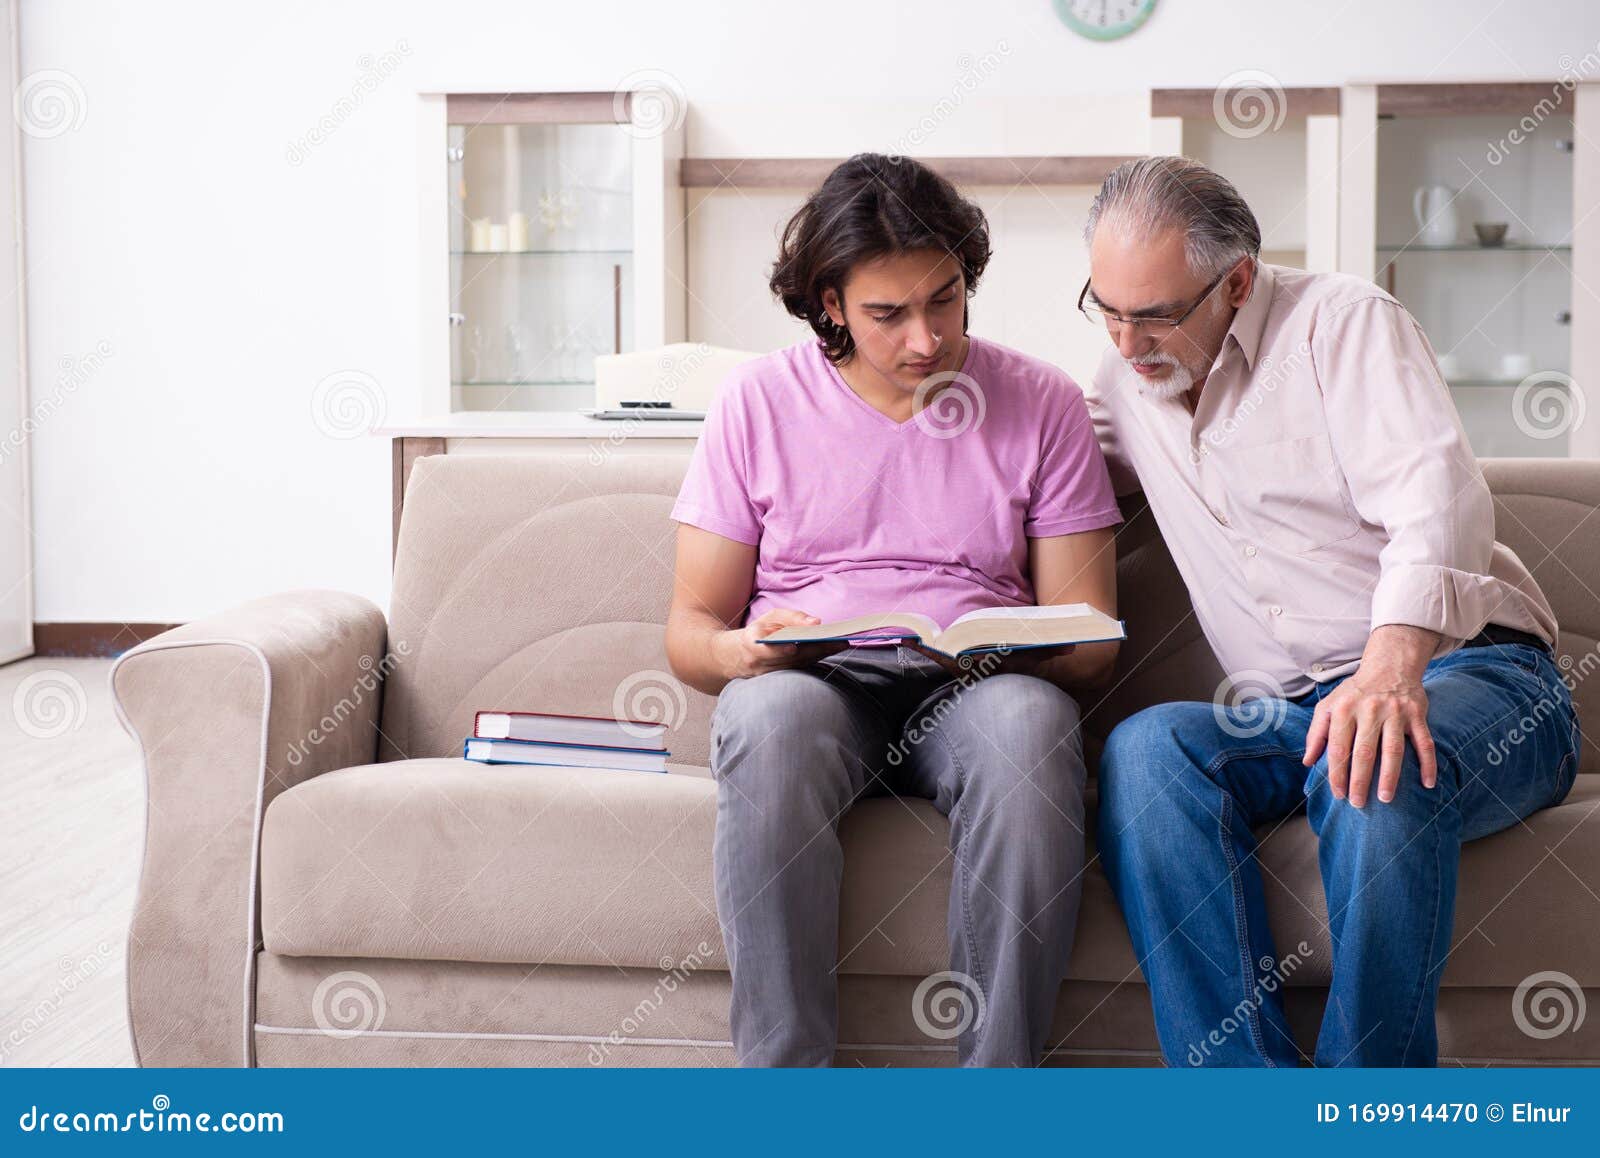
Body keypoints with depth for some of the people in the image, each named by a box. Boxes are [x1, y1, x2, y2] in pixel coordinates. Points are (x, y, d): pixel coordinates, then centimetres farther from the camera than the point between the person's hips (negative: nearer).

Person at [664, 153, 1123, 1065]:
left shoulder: (1041, 402, 8)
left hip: (976, 690, 0)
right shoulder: (760, 401, 8)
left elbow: (1091, 639, 7)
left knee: (1026, 720, -36)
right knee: (769, 713, -36)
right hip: (811, 682, 0)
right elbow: (691, 627, 9)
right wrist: (739, 652, -16)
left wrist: (1008, 653, -17)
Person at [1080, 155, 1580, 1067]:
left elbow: (1437, 496, -17)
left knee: (1372, 771, -40)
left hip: (1464, 666, -4)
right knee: (1146, 748, -28)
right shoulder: (1128, 385, 18)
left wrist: (1394, 662, -37)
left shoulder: (1342, 321, -1)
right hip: (1288, 714, 5)